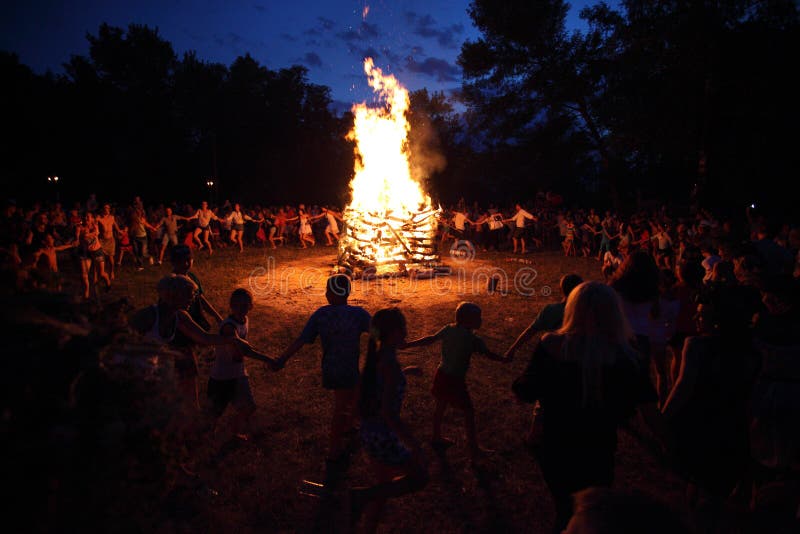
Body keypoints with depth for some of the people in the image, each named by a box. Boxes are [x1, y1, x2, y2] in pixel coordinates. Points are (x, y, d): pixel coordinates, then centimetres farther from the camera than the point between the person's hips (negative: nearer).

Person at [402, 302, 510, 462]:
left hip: (441, 375, 7)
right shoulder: (473, 339, -18)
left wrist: (407, 345, 10)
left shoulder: (448, 329, -2)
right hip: (455, 380, -7)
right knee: (469, 412, 7)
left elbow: (429, 339, 2)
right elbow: (489, 354, -8)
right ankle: (473, 449, 13)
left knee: (440, 406, 24)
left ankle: (436, 438, 42)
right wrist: (505, 359, 10)